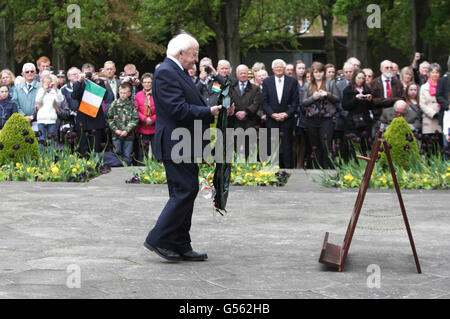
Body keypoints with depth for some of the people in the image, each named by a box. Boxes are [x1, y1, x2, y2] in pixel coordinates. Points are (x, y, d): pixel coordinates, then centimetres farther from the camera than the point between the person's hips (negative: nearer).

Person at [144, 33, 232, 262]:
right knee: (186, 190, -11)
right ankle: (158, 239, -6)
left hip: (183, 143, 11)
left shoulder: (179, 72, 18)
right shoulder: (166, 73, -15)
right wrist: (210, 112, -17)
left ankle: (180, 246, 15)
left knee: (183, 192, 11)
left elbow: (190, 106, 18)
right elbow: (179, 109, -22)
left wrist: (217, 110, 5)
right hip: (174, 144, -11)